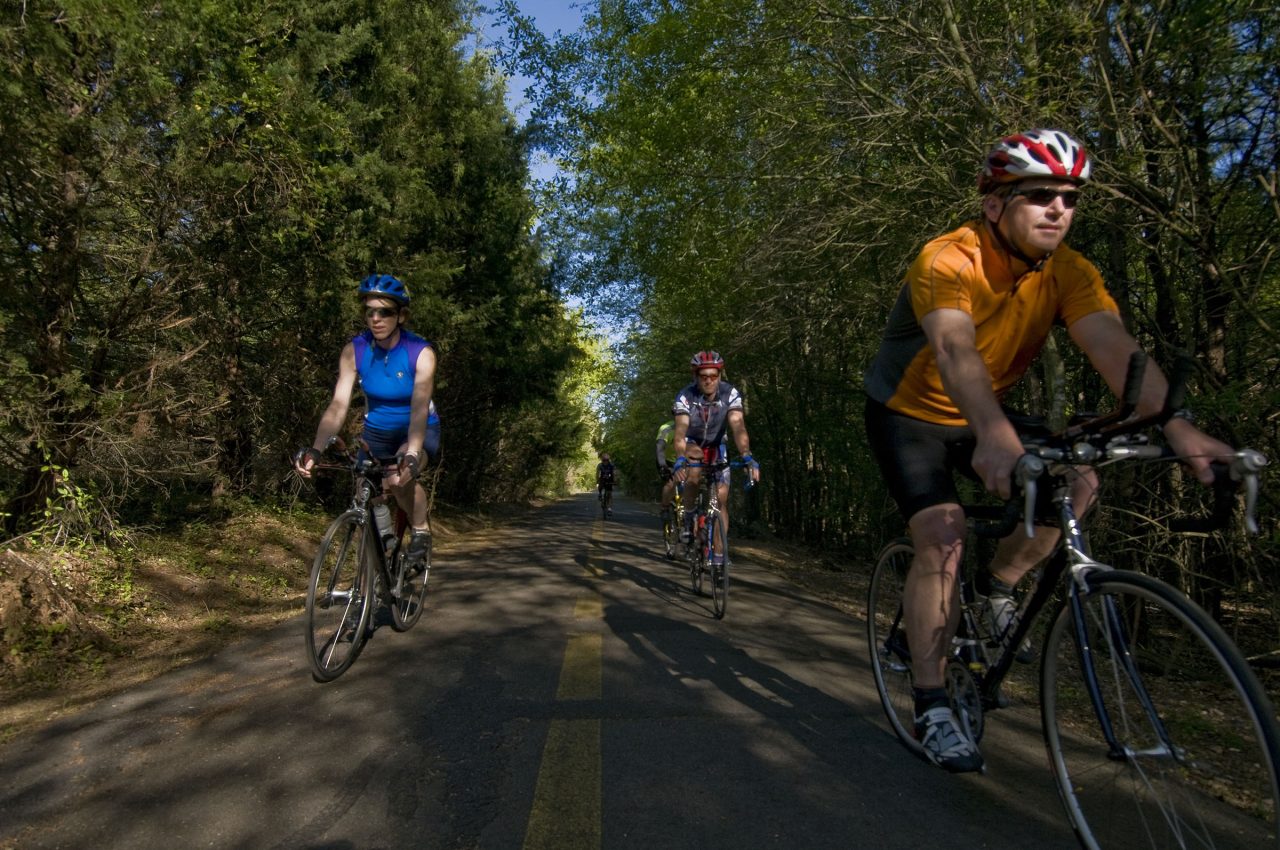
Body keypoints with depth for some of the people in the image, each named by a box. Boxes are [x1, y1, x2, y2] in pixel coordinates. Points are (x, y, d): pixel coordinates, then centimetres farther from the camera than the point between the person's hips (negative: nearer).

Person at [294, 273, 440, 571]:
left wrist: (411, 455, -49)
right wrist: (315, 450, -38)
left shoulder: (421, 353, -22)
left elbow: (419, 408, -33)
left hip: (419, 432, -3)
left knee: (401, 478, -31)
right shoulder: (354, 351, -14)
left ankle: (421, 531, -3)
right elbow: (338, 405, -22)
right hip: (377, 432, 4)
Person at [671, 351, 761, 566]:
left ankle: (719, 552, 2)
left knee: (721, 497, -8)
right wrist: (680, 460, -56)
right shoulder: (685, 396, -27)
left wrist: (747, 457, -50)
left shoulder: (730, 394, -23)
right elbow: (680, 431, -39)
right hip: (692, 445, -1)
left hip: (717, 447, 2)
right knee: (693, 474, -35)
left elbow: (738, 426, -34)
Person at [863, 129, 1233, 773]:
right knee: (942, 539, -20)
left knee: (1075, 483, -14)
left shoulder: (1069, 273, -10)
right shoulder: (947, 261, -27)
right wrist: (994, 435, -61)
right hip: (907, 413, -5)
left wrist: (1174, 425, -41)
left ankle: (999, 587, 12)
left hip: (983, 418, 6)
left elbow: (1114, 345, -25)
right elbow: (954, 349, -45)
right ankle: (931, 708, -7)